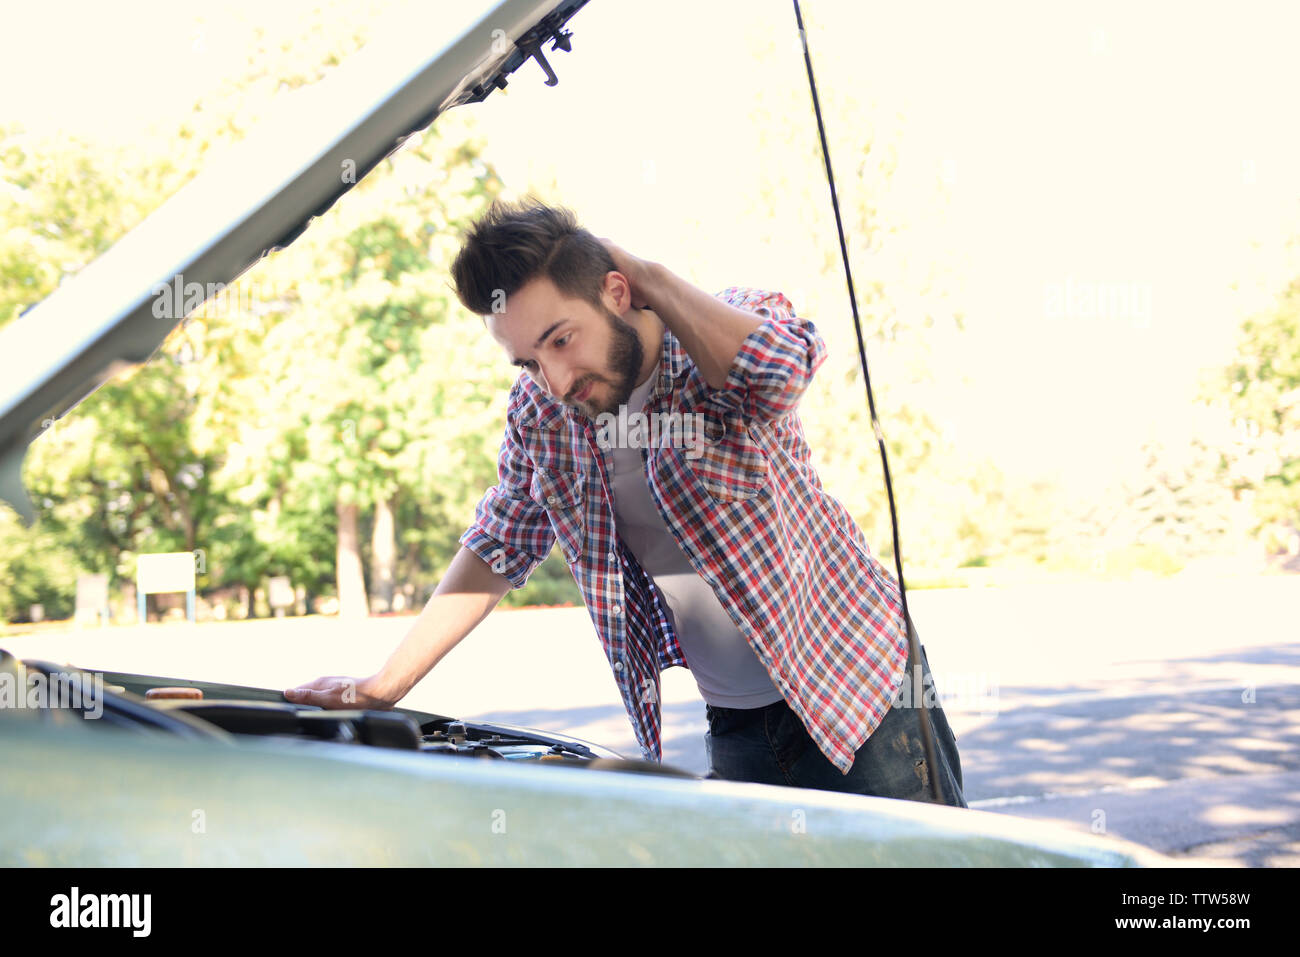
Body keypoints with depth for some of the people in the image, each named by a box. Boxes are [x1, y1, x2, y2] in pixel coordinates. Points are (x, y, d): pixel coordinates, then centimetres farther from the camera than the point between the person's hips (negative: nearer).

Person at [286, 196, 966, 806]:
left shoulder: (724, 339, -16)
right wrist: (381, 688, 3)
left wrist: (649, 274, -27)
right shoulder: (538, 414, -3)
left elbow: (780, 364, -41)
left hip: (863, 697, -4)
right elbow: (495, 552, 8)